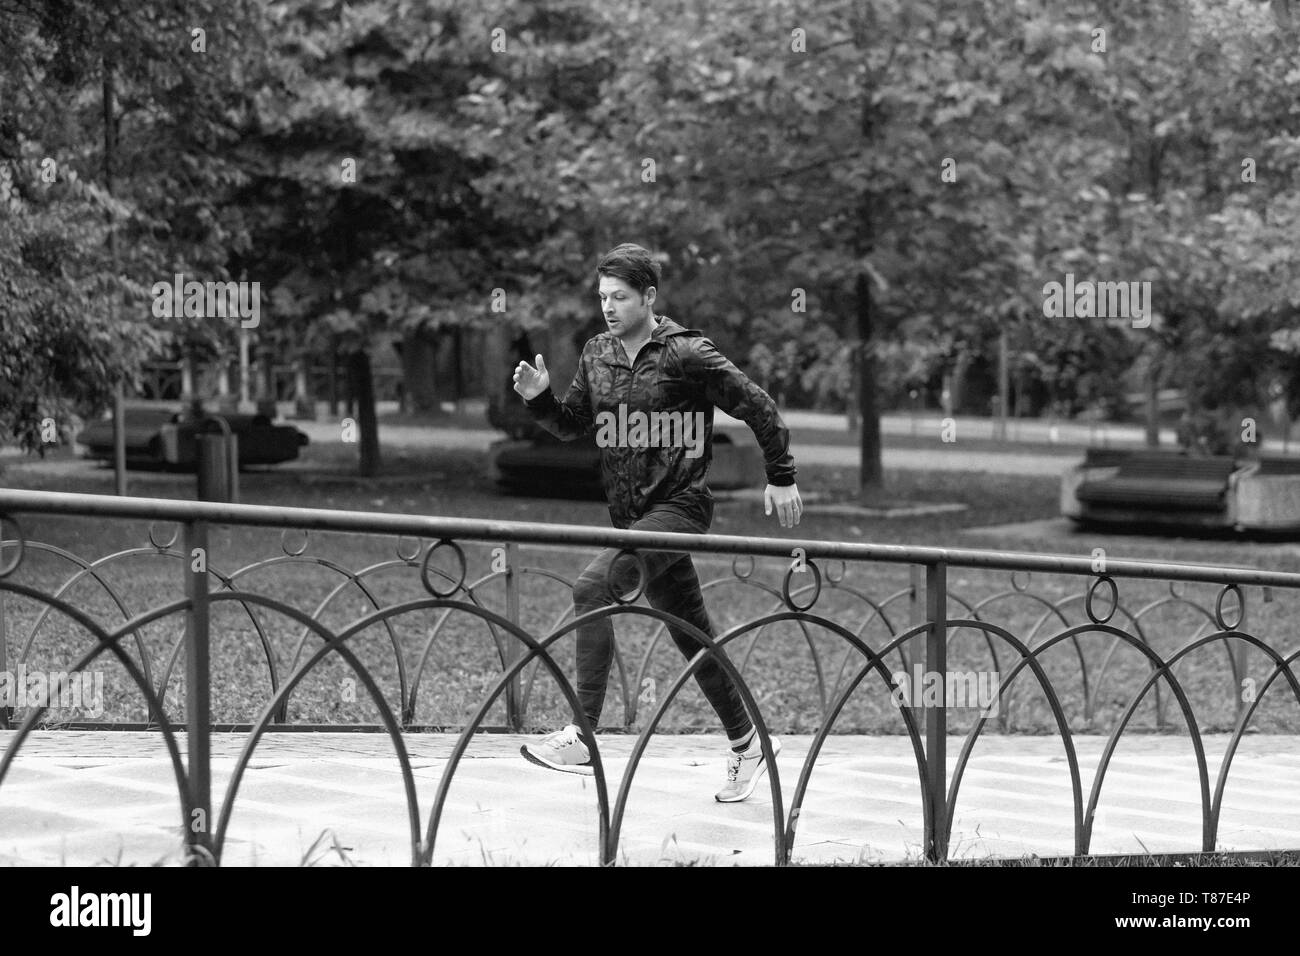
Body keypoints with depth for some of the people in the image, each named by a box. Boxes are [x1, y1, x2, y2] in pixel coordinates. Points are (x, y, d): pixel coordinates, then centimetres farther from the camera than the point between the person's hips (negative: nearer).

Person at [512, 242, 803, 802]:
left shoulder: (685, 354, -12)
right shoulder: (597, 354, 8)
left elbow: (757, 407, -6)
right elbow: (572, 425, 15)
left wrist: (781, 478, -3)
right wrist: (538, 398, -5)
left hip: (678, 506, -7)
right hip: (629, 513, 7)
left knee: (593, 588, -25)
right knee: (691, 635, 14)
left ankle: (581, 740, -25)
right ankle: (746, 744, 30)